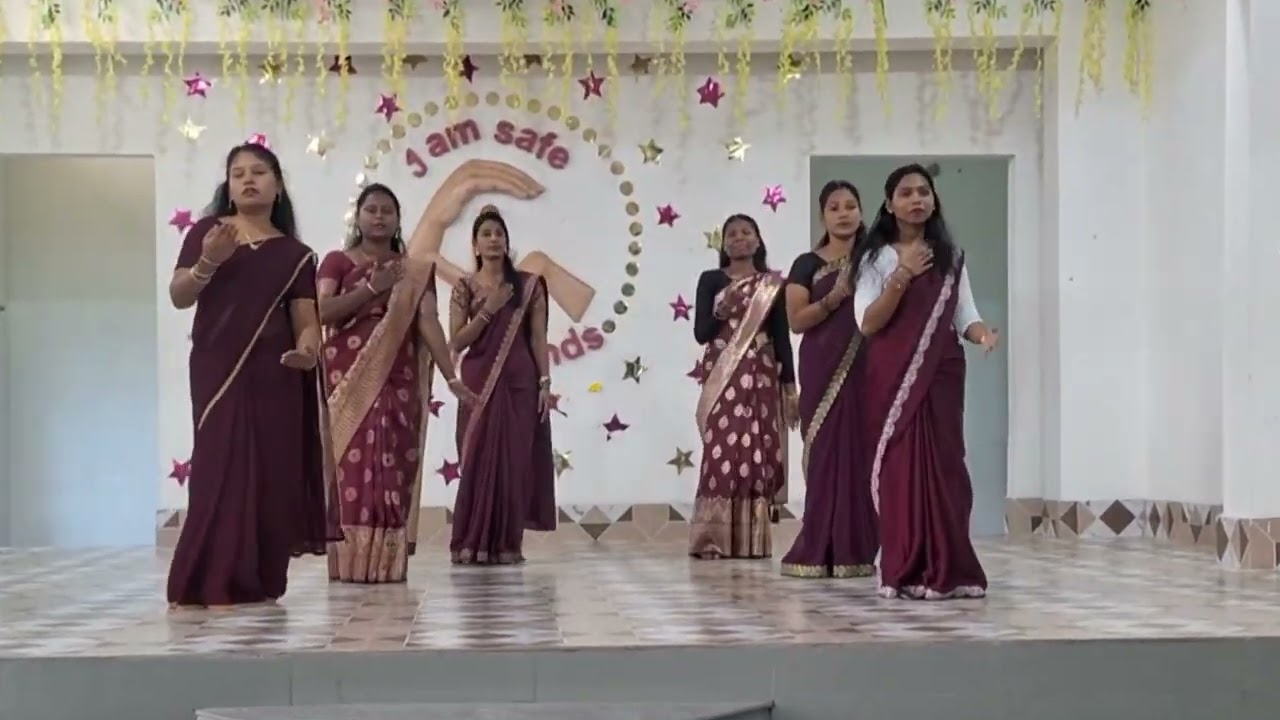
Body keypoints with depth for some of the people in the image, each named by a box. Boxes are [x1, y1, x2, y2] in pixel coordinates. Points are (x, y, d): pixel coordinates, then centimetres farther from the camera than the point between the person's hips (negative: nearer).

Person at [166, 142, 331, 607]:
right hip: (216, 370, -1)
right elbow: (179, 297, 1)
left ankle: (258, 580, 8)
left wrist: (307, 350, -19)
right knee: (221, 468, -8)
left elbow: (306, 320, 5)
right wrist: (208, 261, -18)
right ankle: (210, 582, -6)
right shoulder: (207, 231, 8)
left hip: (273, 375, 1)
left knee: (271, 472, -1)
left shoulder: (294, 254, 11)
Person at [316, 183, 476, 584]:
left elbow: (429, 323, 2)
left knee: (393, 468, -2)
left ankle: (388, 561, 1)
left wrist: (451, 377, -9)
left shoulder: (415, 272, 13)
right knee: (354, 464, -7)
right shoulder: (338, 262, 7)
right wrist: (371, 287, -13)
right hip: (350, 380, -2)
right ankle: (352, 561, -7)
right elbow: (322, 311, -7)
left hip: (397, 382, 2)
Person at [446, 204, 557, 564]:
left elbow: (538, 338, 4)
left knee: (513, 461, -1)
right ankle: (474, 543, 1)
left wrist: (545, 383, -3)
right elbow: (456, 342, -2)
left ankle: (506, 543, 4)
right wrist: (488, 310, -10)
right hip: (478, 383, 0)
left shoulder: (528, 285, 6)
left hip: (519, 383, 0)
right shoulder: (464, 288, 5)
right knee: (478, 460, -3)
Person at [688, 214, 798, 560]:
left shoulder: (772, 284, 9)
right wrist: (720, 314, -16)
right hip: (722, 378, -1)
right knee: (721, 451, -9)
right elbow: (700, 333, 2)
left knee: (758, 452, -2)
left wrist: (790, 386, 3)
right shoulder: (710, 280, 7)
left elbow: (782, 337, 8)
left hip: (760, 378, 1)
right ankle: (713, 538, -8)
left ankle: (754, 539, 3)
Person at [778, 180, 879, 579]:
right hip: (823, 370, -1)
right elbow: (797, 320, -4)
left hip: (864, 367, 1)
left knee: (859, 452, -2)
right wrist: (836, 296, -14)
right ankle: (821, 549, 0)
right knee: (826, 453, -4)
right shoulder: (807, 264, 6)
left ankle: (853, 549, 2)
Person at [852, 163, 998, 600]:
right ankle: (905, 572, 0)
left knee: (941, 464, -2)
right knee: (899, 466, -4)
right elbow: (868, 323, -7)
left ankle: (946, 570, 2)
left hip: (940, 375, 2)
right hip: (892, 377, -2)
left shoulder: (950, 257, 12)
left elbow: (965, 315, 6)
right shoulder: (875, 257, 3)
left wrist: (983, 333, -17)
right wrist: (902, 276, -16)